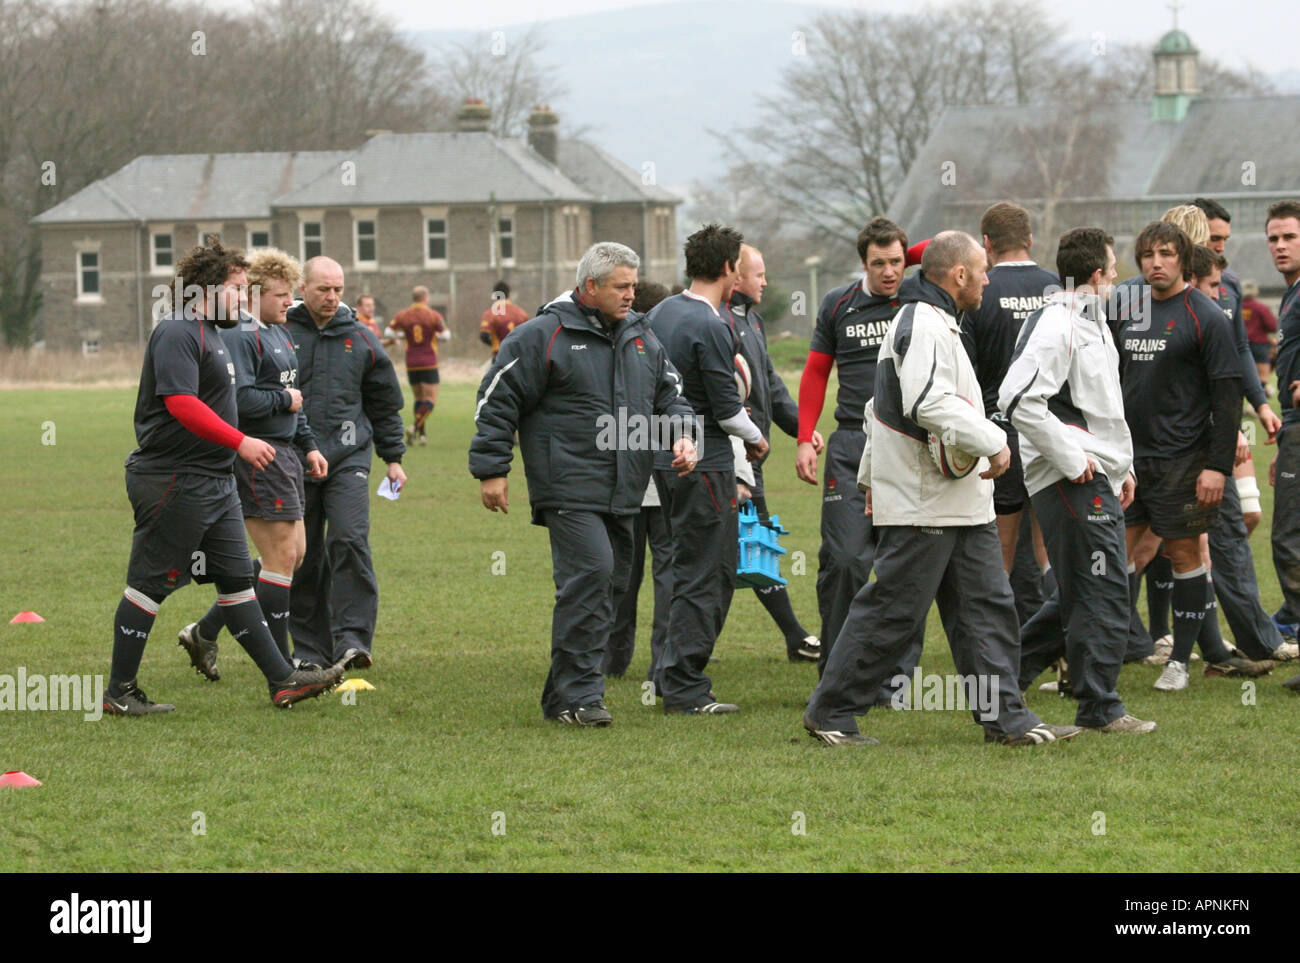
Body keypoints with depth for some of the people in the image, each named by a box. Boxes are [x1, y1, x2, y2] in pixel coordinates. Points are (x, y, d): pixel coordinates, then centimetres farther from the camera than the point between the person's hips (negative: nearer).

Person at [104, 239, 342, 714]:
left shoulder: (208, 333, 19)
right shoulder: (177, 333, -15)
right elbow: (181, 403, -25)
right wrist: (240, 442, -25)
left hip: (214, 481, 11)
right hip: (174, 481, -11)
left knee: (236, 578, 10)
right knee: (150, 584, -3)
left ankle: (282, 679, 11)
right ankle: (119, 692, 4)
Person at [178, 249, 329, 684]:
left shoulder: (279, 332, 17)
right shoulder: (239, 337, -15)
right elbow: (241, 399, -26)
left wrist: (308, 446, 20)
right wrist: (284, 400, -12)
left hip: (283, 452, 10)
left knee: (294, 552, 13)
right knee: (282, 556, -7)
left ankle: (205, 632, 20)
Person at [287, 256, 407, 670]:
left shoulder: (360, 340, 10)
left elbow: (385, 405, 18)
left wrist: (393, 458, 17)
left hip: (348, 459, 0)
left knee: (350, 541, -17)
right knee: (304, 558, 5)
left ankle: (353, 638, -16)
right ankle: (311, 648, 13)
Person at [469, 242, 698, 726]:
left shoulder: (641, 338, 15)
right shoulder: (544, 336, -5)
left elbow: (669, 393, 26)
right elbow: (498, 400, -3)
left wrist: (681, 435, 6)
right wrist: (491, 468, -5)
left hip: (624, 494, 7)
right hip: (570, 489, -7)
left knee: (610, 586, 9)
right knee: (591, 573, -20)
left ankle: (563, 696, 19)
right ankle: (578, 694, -16)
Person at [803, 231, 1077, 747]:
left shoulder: (930, 323, 20)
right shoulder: (924, 327, -15)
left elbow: (882, 404, 27)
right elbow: (929, 402, -31)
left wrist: (872, 476, 31)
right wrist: (993, 442, -25)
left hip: (963, 503, 11)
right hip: (923, 505, -11)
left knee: (987, 606, 6)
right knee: (892, 612, -4)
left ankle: (1005, 716, 7)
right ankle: (830, 713, 5)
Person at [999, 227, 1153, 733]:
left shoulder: (1090, 322, 19)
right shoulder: (1054, 326, -15)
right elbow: (1019, 400, -24)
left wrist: (1122, 465, 22)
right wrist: (1070, 458, -19)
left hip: (1097, 477, 10)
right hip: (1072, 481, -10)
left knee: (1080, 594, 13)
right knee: (1104, 594, -8)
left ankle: (1012, 663, 23)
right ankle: (1099, 708, -3)